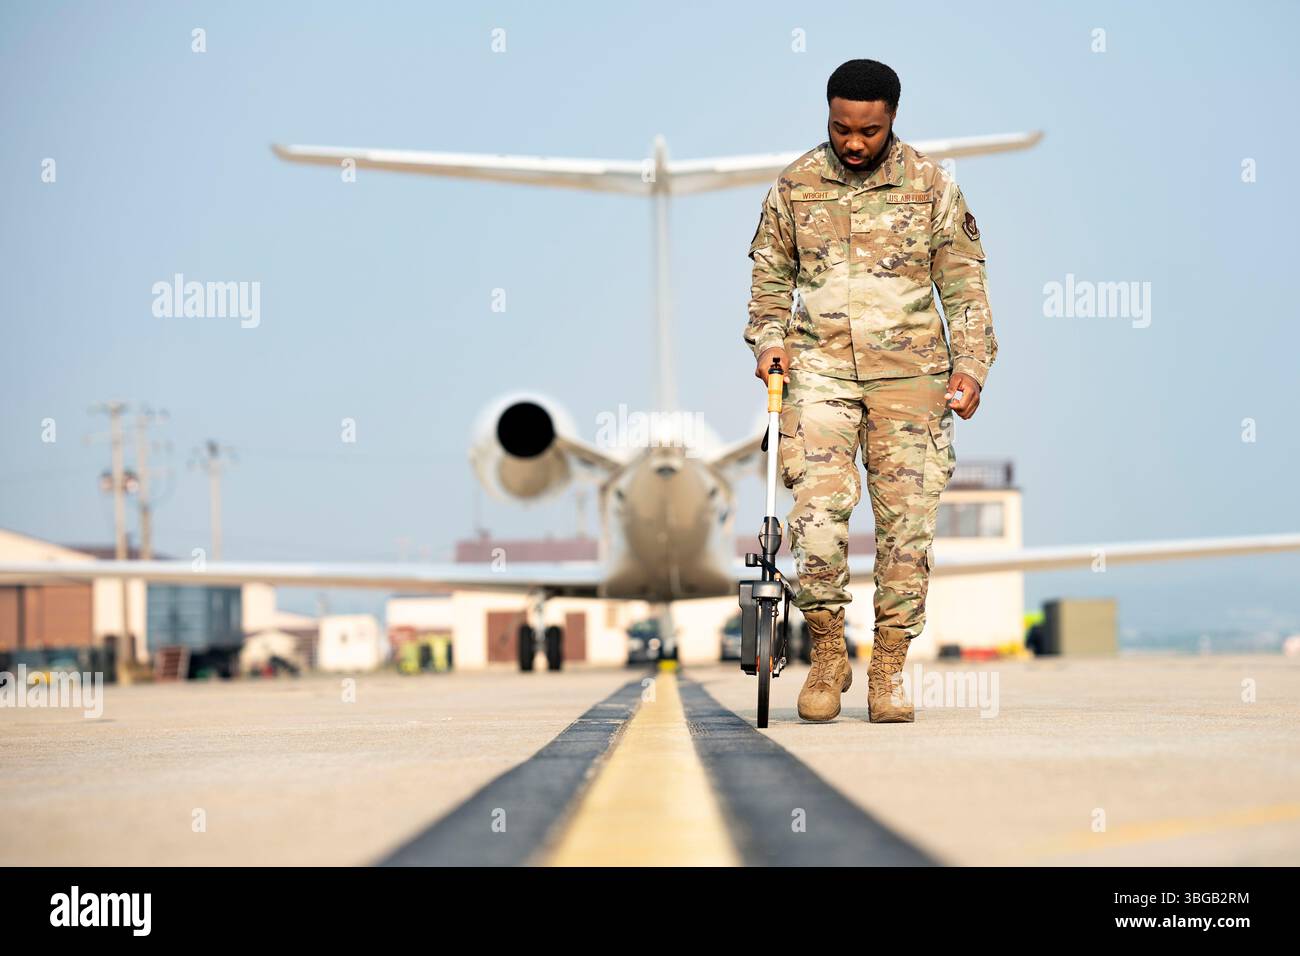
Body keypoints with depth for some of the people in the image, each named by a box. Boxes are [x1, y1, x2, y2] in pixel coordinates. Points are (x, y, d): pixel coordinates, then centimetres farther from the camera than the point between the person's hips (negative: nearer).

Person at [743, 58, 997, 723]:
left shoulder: (931, 186, 3)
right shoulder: (795, 185, 6)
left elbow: (964, 283, 6)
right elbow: (770, 274, 16)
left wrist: (969, 363, -3)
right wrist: (768, 340, 1)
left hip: (908, 373, 0)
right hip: (820, 368, 0)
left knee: (906, 518, -2)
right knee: (818, 508, -13)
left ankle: (889, 668, 8)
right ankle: (827, 655, 4)